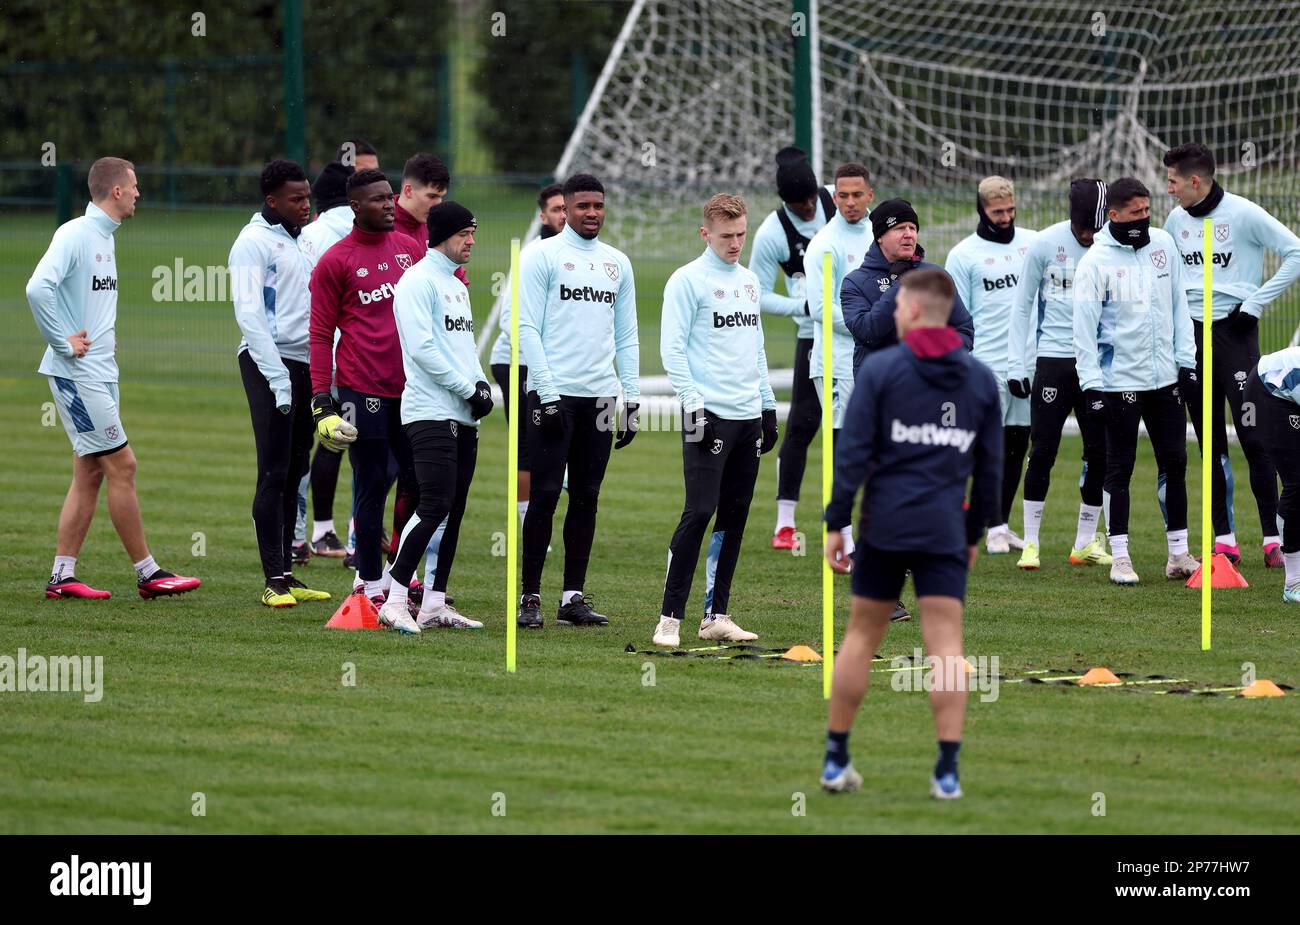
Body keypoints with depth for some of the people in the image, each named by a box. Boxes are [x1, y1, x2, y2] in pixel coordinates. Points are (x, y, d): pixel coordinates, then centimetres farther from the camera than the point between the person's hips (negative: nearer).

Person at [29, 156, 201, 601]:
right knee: (122, 465, -7)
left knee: (90, 473, 8)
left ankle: (62, 576, 9)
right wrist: (65, 342, -21)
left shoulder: (105, 237, 15)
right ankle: (148, 574, -2)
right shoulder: (75, 234, -15)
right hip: (79, 375, -9)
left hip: (101, 372, 9)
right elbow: (39, 287, -27)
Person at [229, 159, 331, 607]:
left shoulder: (299, 242, 19)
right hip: (269, 364, -8)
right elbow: (249, 313, -14)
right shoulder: (255, 241, -6)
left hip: (304, 365, 8)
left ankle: (287, 574, 13)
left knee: (294, 474, 9)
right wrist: (278, 376, -20)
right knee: (274, 474, -9)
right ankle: (274, 581, -9)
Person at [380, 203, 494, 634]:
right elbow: (422, 347, -17)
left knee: (453, 509, 8)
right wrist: (469, 388, -14)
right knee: (435, 505, -16)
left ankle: (435, 603, 11)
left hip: (464, 418, 9)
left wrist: (481, 384, 4)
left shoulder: (457, 286, 21)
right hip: (431, 414, -9)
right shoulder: (418, 282, -9)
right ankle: (394, 601, -17)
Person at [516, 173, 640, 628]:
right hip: (554, 394, -5)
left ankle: (573, 598, 10)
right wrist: (548, 395, -14)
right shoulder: (543, 256, -2)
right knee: (545, 495, -5)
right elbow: (528, 329, -7)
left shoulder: (617, 263, 14)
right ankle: (530, 597, -1)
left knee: (586, 497, 6)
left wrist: (632, 398, 9)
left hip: (599, 397, 5)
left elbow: (626, 335, 17)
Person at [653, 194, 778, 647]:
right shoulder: (687, 280, -5)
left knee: (735, 516, 7)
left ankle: (717, 616, 11)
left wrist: (768, 406, 19)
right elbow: (672, 349, -9)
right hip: (710, 417, -7)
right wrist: (693, 404, -16)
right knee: (699, 512, -12)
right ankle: (670, 618, -10)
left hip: (748, 418, 7)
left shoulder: (749, 281, 17)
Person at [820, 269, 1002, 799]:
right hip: (945, 531, 1)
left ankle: (836, 760, 15)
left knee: (861, 637, 10)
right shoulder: (979, 378, 7)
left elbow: (853, 453, -7)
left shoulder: (880, 368, -3)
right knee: (946, 644, -1)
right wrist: (975, 533, 19)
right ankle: (947, 770, -9)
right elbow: (990, 467, 10)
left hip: (884, 526, -1)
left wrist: (835, 523, -3)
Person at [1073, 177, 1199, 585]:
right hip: (1120, 380, -5)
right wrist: (1092, 383, -14)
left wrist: (1186, 360, 8)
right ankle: (1119, 557, 5)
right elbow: (1084, 326, -10)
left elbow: (1178, 306, 11)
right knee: (1119, 469, 0)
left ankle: (1179, 552, 15)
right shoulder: (1095, 262, -10)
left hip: (1165, 377, 5)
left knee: (1175, 463, 7)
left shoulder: (1163, 244, 5)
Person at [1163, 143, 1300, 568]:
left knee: (1253, 436, -9)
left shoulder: (1243, 214, -9)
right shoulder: (1176, 220, 8)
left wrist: (1255, 302, -11)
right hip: (1190, 333, 6)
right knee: (1209, 442, 6)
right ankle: (1224, 539, 10)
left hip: (1234, 330, -6)